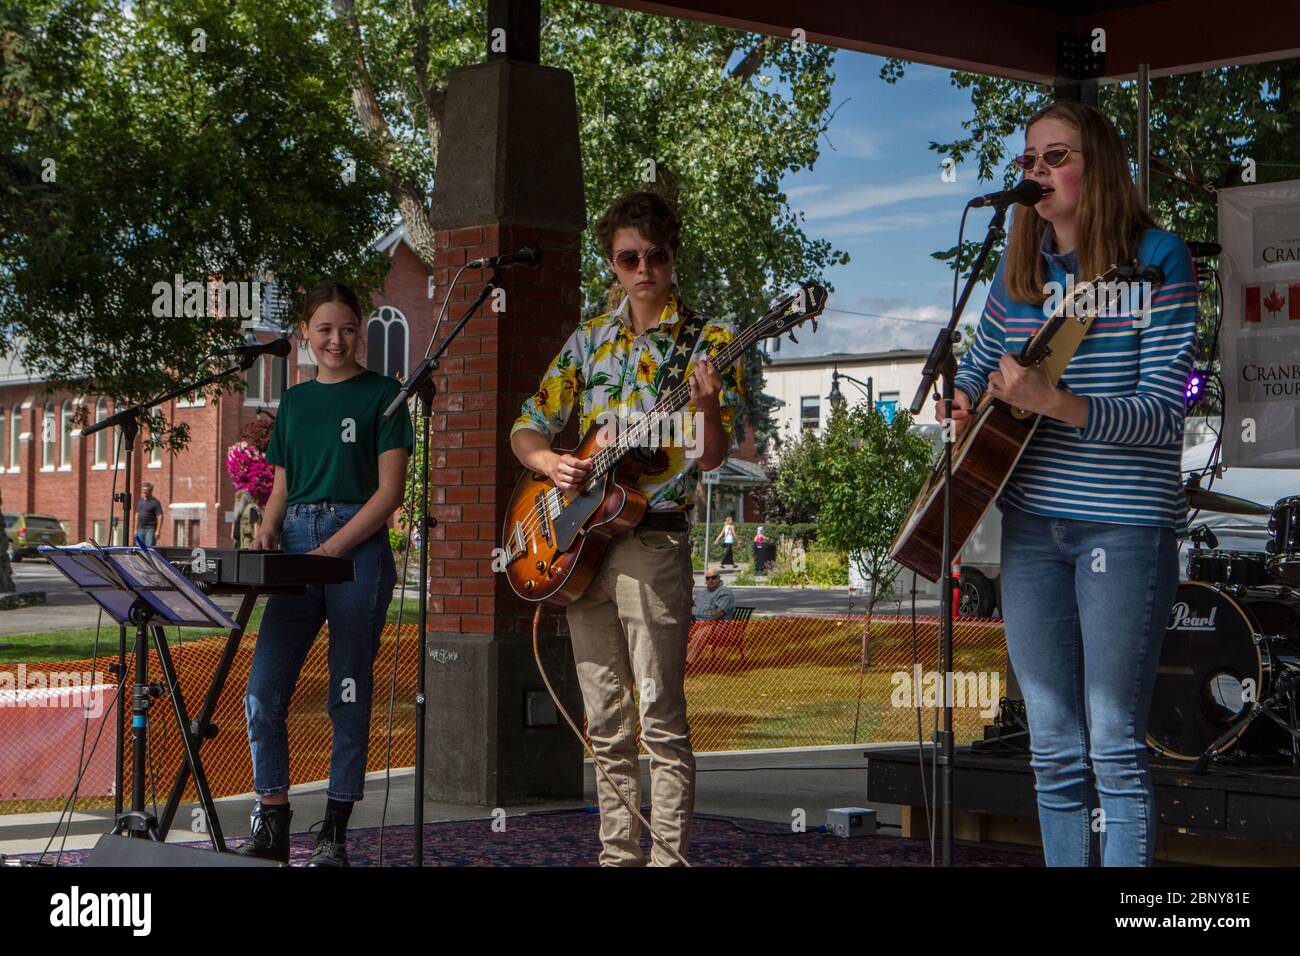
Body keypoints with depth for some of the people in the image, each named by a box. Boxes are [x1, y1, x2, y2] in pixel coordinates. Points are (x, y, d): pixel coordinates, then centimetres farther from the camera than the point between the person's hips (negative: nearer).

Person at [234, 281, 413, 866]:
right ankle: (271, 824, 4)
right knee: (263, 690, -5)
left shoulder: (381, 394, 2)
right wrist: (267, 533, 0)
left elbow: (389, 490, -5)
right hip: (296, 544, 5)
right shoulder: (294, 401, 17)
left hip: (358, 548, -4)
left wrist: (329, 549, -13)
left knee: (349, 692, -3)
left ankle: (334, 833, 4)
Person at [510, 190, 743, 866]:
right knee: (607, 727, 10)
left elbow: (710, 457, -11)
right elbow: (527, 429, 15)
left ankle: (668, 856, -6)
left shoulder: (706, 342, 0)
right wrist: (551, 463, -6)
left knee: (660, 720, -9)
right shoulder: (588, 340, 13)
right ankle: (618, 854, 17)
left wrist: (707, 406, -31)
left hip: (652, 543, -5)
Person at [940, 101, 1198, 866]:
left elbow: (1163, 413, -13)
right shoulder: (1019, 273, 10)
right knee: (1054, 749, 9)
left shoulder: (1156, 260, -7)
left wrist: (1053, 402, -28)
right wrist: (958, 404, 0)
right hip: (1032, 523, 5)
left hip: (1125, 525, -5)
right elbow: (976, 369, 24)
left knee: (1115, 746, -4)